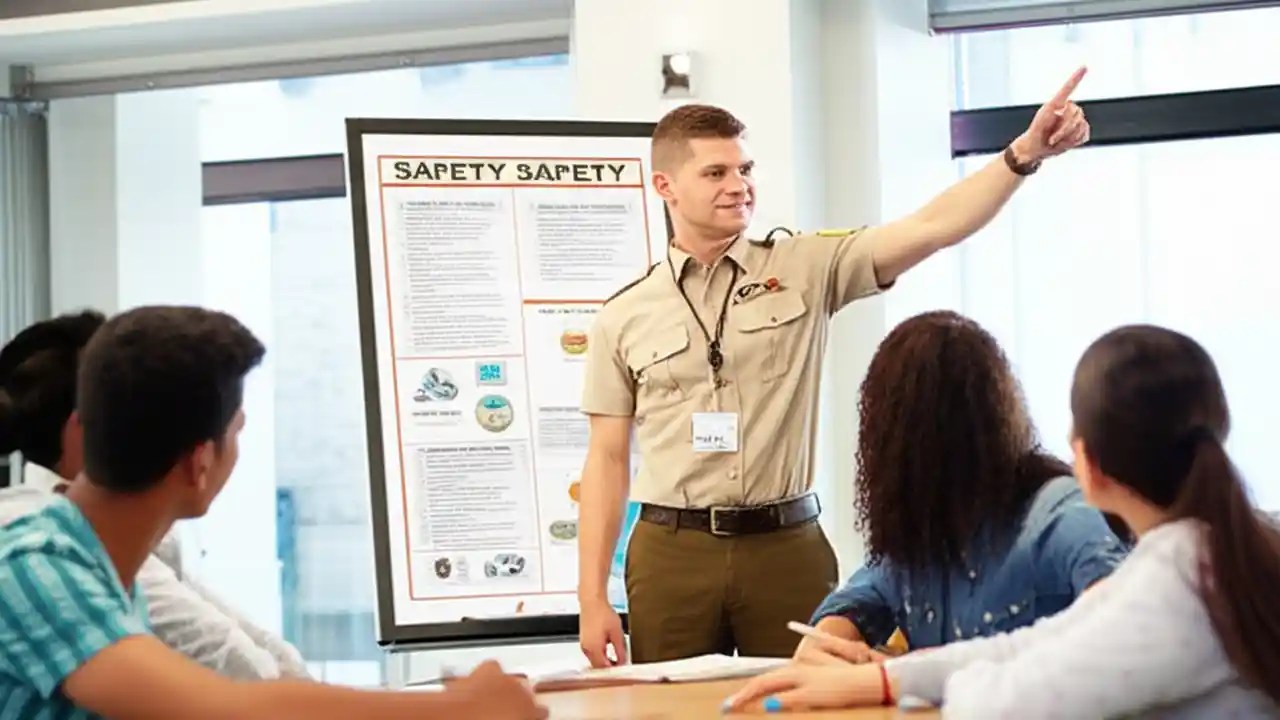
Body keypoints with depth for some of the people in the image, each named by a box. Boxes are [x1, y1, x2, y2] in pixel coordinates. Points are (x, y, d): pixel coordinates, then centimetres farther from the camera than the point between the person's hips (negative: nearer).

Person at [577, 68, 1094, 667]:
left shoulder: (805, 269, 5)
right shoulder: (623, 317, 6)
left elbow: (930, 229, -6)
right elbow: (607, 459, 7)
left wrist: (1024, 152, -20)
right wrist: (591, 597, 1)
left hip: (787, 546, 0)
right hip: (672, 552, 0)